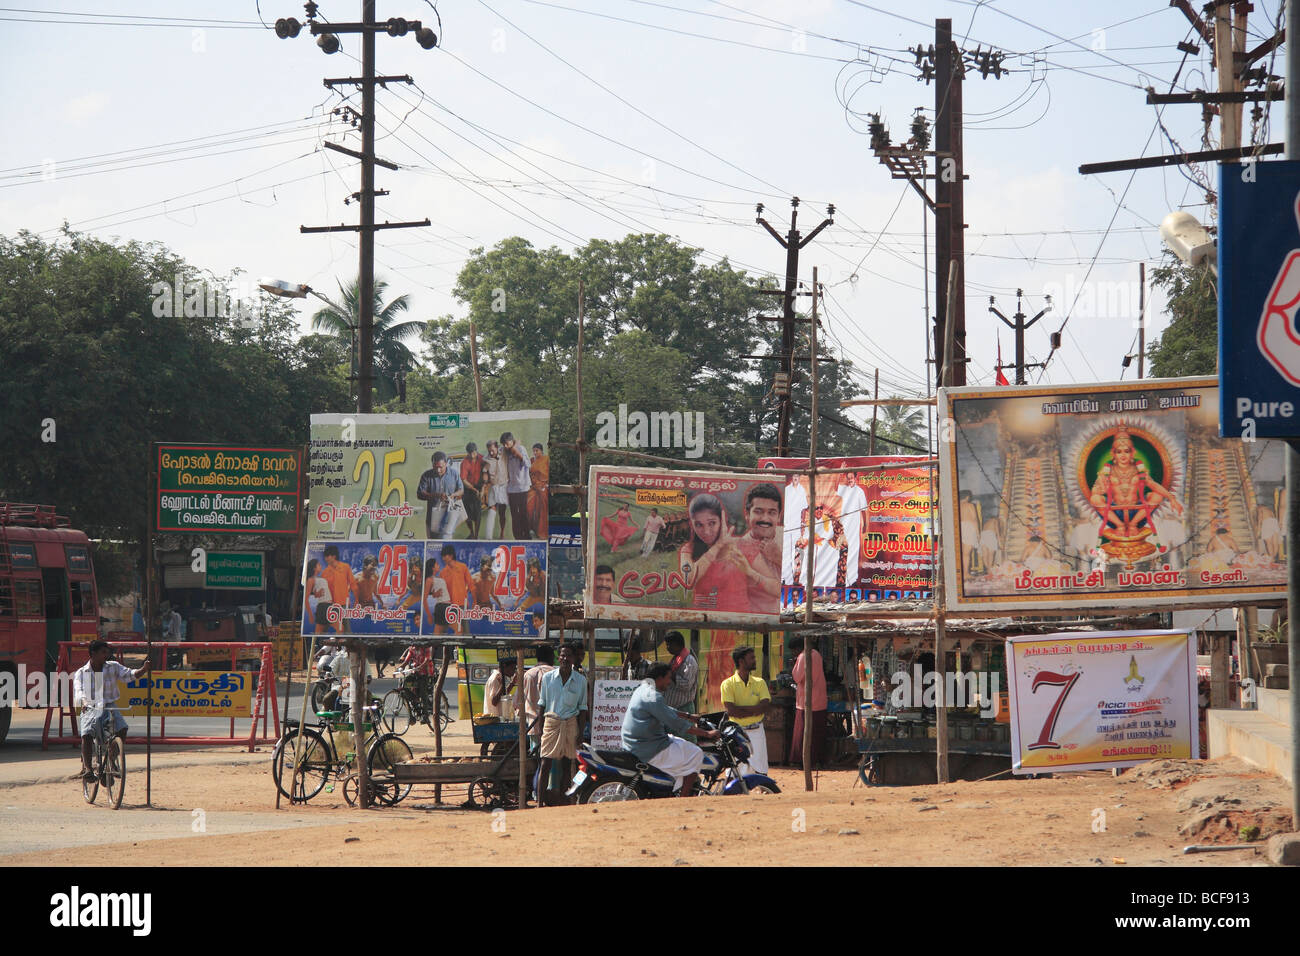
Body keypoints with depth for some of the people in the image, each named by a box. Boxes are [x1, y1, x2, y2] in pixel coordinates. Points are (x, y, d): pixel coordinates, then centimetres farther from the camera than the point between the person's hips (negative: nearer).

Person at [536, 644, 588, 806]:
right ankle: (540, 802, -7)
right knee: (545, 763, -6)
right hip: (551, 721, -1)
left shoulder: (580, 680, 3)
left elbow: (582, 707, 8)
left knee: (567, 764, 5)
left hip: (571, 724, 1)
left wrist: (580, 730, 1)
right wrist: (541, 727, 4)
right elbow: (542, 703, 8)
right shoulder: (548, 677, 3)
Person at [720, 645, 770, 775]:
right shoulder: (728, 684, -2)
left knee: (760, 771, -1)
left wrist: (740, 709, -14)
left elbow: (765, 706, -6)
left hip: (756, 731, 2)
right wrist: (755, 710, -12)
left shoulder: (759, 682, 7)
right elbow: (730, 711, -14)